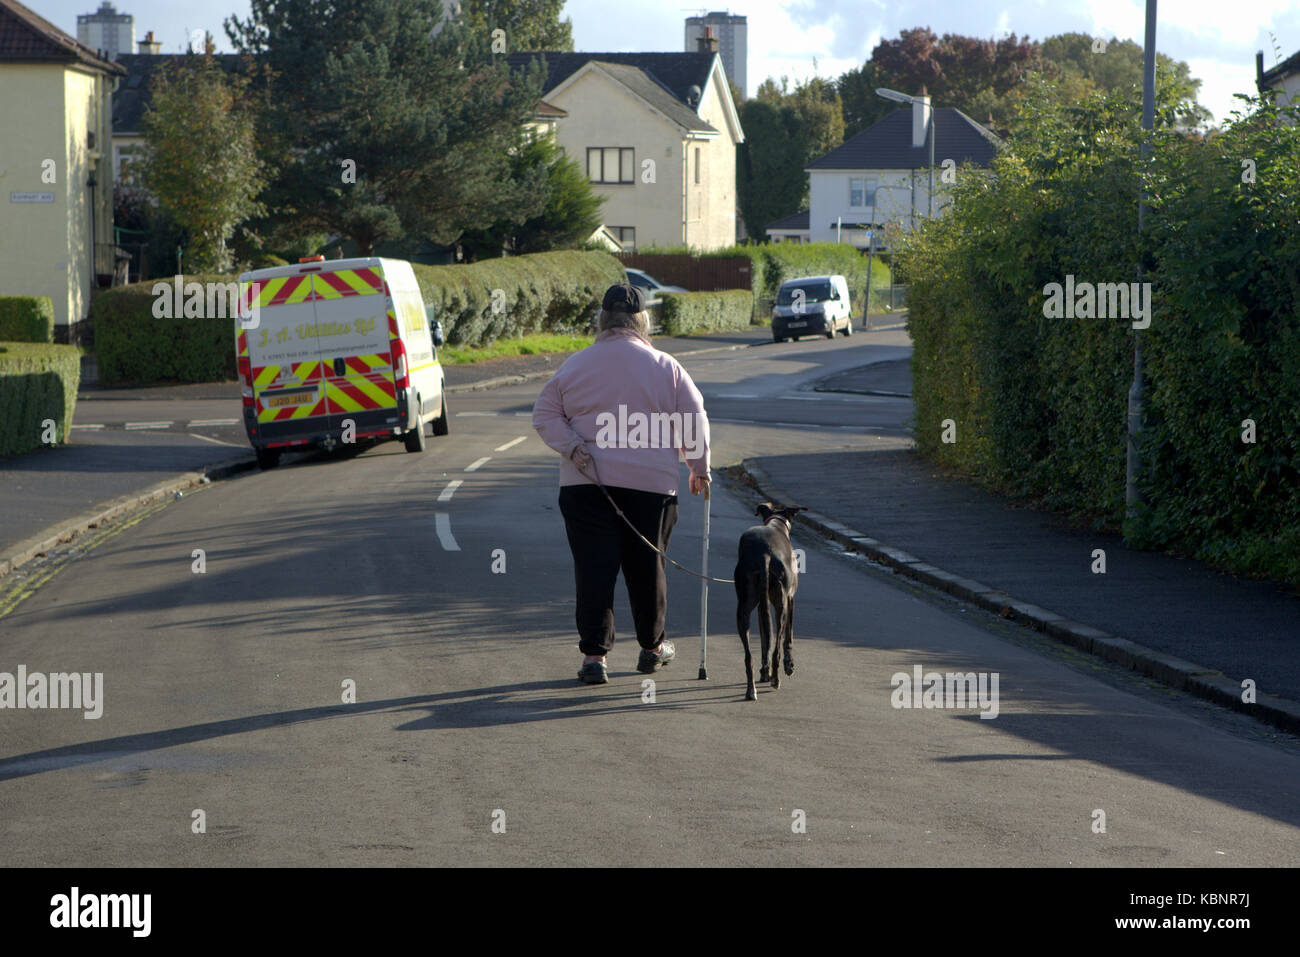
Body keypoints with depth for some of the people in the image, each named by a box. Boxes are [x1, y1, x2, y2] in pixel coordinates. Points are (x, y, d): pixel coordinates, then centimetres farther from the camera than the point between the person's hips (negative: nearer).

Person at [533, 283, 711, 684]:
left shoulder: (575, 365, 4)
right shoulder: (665, 367, 1)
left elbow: (544, 416, 3)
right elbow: (693, 422, 4)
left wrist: (572, 447, -3)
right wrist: (699, 469, 16)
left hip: (585, 484, 0)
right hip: (650, 484, 0)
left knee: (594, 566, 0)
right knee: (647, 565, 13)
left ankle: (594, 655, -7)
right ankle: (652, 648, 26)